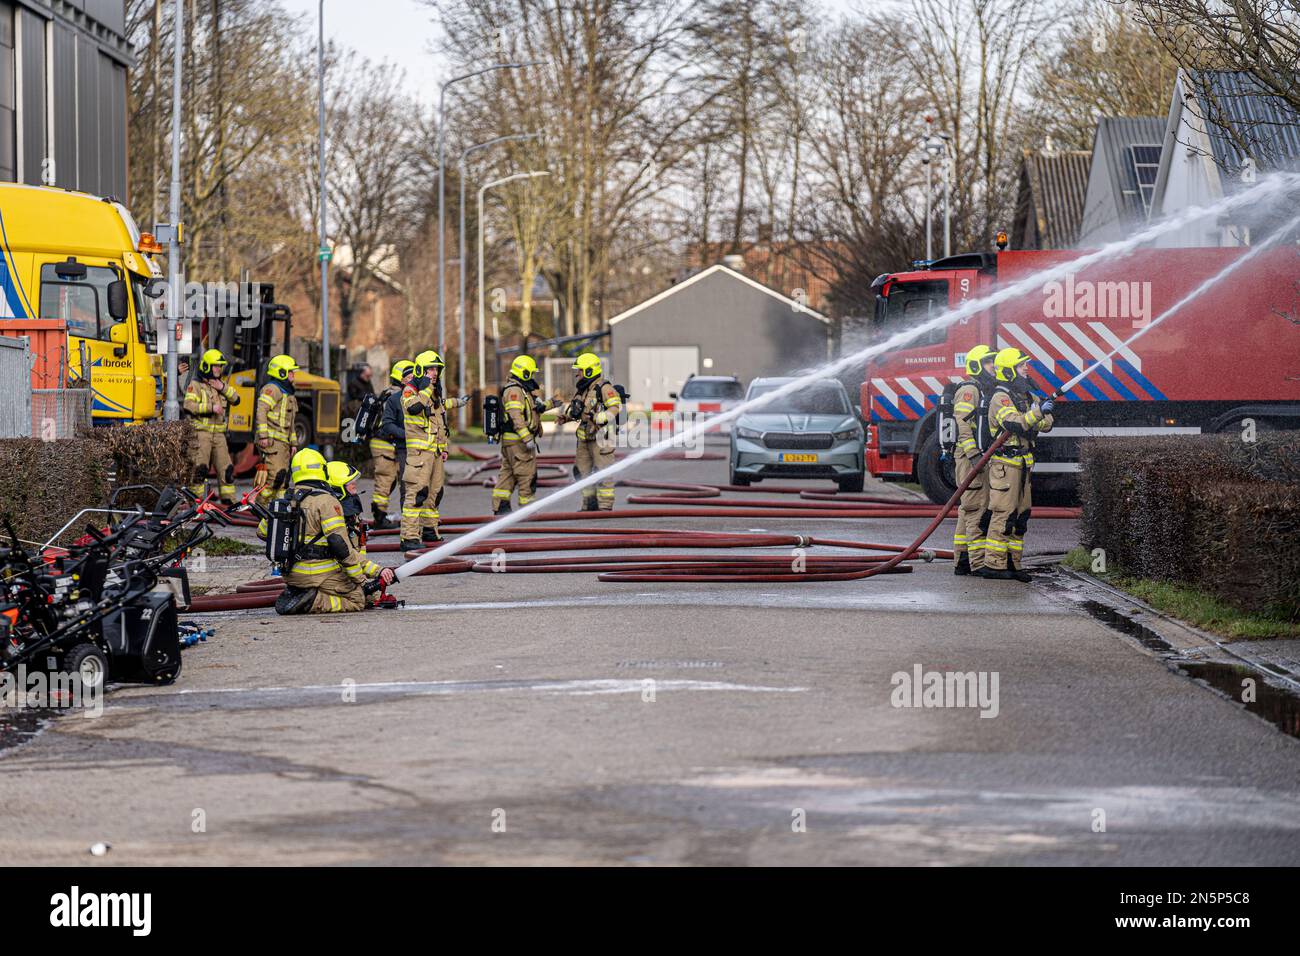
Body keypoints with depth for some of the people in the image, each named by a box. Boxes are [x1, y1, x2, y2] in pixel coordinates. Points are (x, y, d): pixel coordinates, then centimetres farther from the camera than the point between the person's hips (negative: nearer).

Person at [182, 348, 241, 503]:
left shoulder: (222, 384, 19)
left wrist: (224, 388, -5)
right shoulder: (195, 385, -2)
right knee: (199, 469, -9)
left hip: (218, 433, 6)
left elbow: (236, 400, 10)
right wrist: (211, 407, -20)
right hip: (200, 432, -6)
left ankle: (229, 501, 9)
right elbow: (189, 406, -15)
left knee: (226, 469, 5)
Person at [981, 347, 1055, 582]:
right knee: (1003, 514, -10)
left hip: (1022, 465, 9)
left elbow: (1045, 425, 11)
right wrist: (1038, 411, -27)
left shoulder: (1027, 397, 16)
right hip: (1005, 463, -9)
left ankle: (1012, 564, 14)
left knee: (1020, 515, 9)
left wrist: (1045, 414, -9)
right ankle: (993, 565, -9)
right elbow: (1015, 424, -26)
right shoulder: (1000, 398, -12)